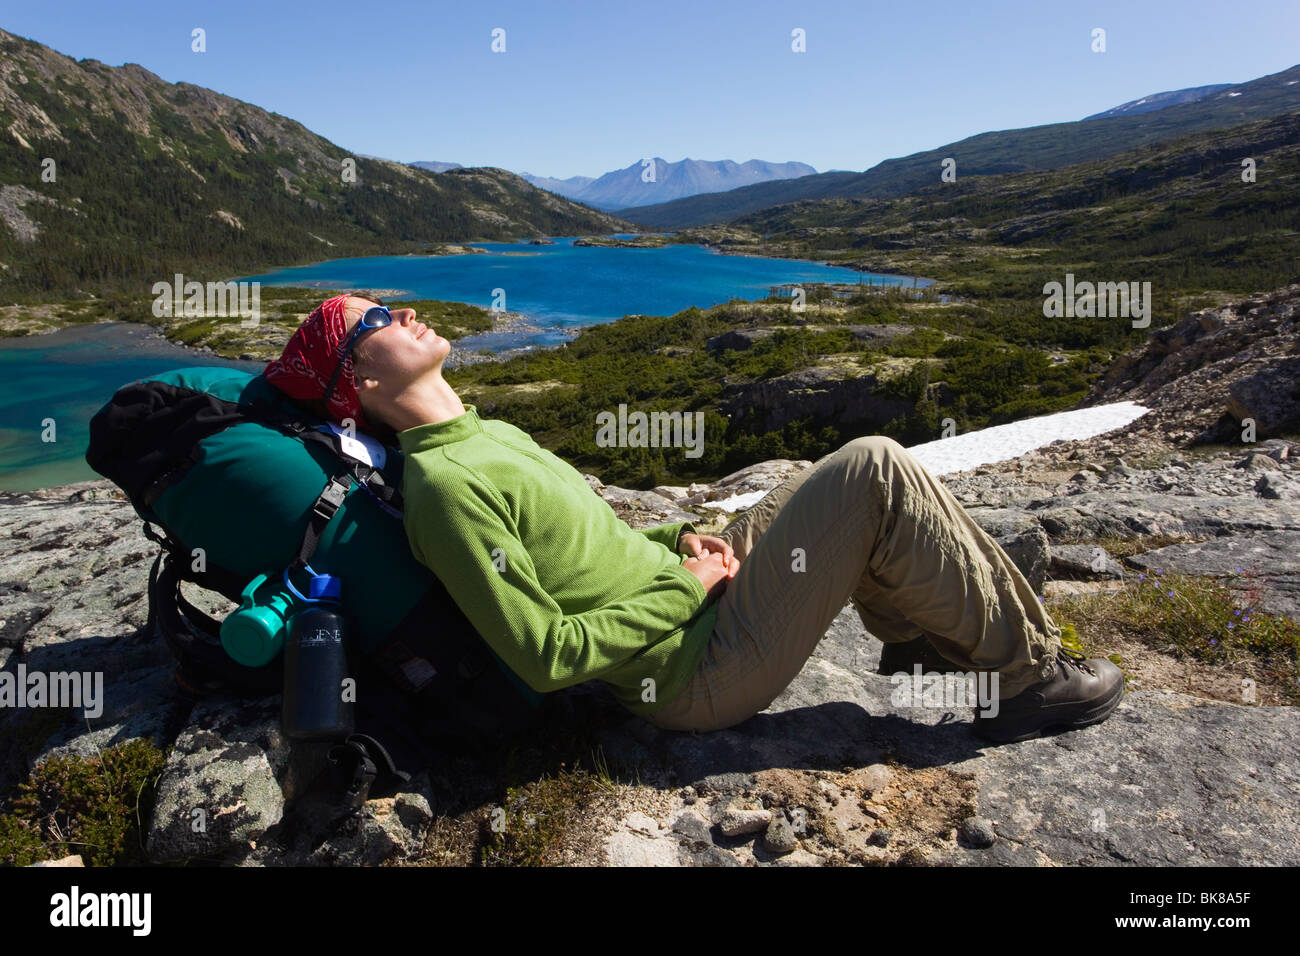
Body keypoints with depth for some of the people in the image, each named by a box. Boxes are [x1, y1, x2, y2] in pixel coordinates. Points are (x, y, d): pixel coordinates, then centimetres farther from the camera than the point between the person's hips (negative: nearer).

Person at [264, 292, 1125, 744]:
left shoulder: (487, 435, 11)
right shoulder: (443, 485, -19)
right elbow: (550, 657, -22)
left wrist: (676, 538, 4)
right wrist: (684, 589, -14)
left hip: (690, 599, 9)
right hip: (697, 667, -9)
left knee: (859, 480, 11)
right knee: (876, 474, -13)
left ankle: (951, 645, 19)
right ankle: (1025, 677, 3)